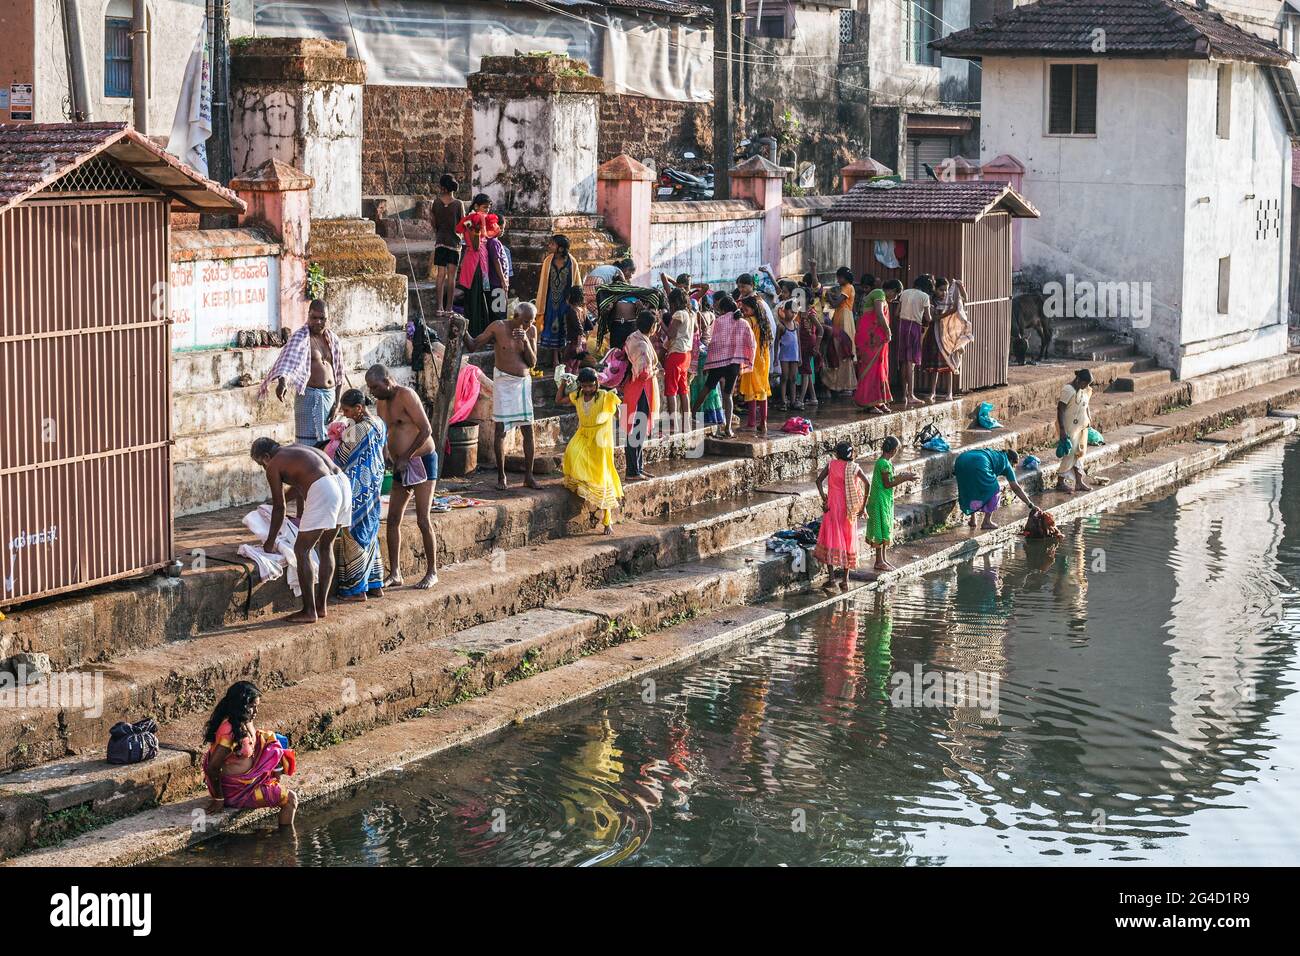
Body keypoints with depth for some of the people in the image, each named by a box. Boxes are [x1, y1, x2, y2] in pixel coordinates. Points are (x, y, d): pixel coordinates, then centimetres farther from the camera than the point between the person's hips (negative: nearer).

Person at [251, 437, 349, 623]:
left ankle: (309, 611, 2)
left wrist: (270, 542, 22)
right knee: (326, 547, 21)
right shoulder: (296, 450, 31)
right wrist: (300, 518, 58)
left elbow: (279, 508, 11)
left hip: (323, 491, -8)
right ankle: (322, 605, 24)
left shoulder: (273, 466, 8)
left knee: (301, 551, 2)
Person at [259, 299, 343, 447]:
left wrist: (337, 403, 6)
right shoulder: (300, 337, -9)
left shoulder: (332, 339, 10)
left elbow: (339, 373, 14)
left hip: (330, 396, 7)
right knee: (309, 445, -10)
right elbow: (289, 358, -29)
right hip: (310, 396, -6)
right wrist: (282, 381, -49)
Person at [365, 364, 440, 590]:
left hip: (423, 461, -8)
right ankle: (395, 574, 8)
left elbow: (426, 429, -20)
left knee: (423, 520, -6)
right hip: (401, 467, 8)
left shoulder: (406, 395, -15)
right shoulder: (383, 402, 11)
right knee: (393, 519, 3)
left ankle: (432, 572, 4)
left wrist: (406, 457, -16)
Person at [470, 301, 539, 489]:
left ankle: (528, 476, 11)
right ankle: (501, 477, 6)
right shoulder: (498, 327, -6)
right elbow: (473, 346, -1)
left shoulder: (531, 331, 2)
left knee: (528, 430, 3)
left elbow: (532, 363, 0)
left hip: (523, 382, 3)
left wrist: (526, 341, -14)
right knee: (501, 430, -3)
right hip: (503, 381, -3)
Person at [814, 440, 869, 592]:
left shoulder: (831, 464, 0)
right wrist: (863, 506, -6)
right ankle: (845, 580, 11)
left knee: (831, 539, 5)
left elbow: (819, 480, -11)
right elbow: (866, 484, -11)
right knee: (847, 541, 10)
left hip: (833, 506, -1)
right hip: (849, 510, 1)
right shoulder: (854, 467, 0)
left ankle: (831, 577, -6)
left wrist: (824, 499, -10)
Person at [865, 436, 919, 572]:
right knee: (882, 530, -3)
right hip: (881, 501, -10)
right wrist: (904, 479, -14)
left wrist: (902, 476, 13)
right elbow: (887, 484, -18)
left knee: (886, 530, 14)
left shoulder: (882, 461, 9)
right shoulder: (885, 463, -20)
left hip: (885, 500, 10)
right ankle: (879, 562, 2)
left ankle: (882, 560, 21)